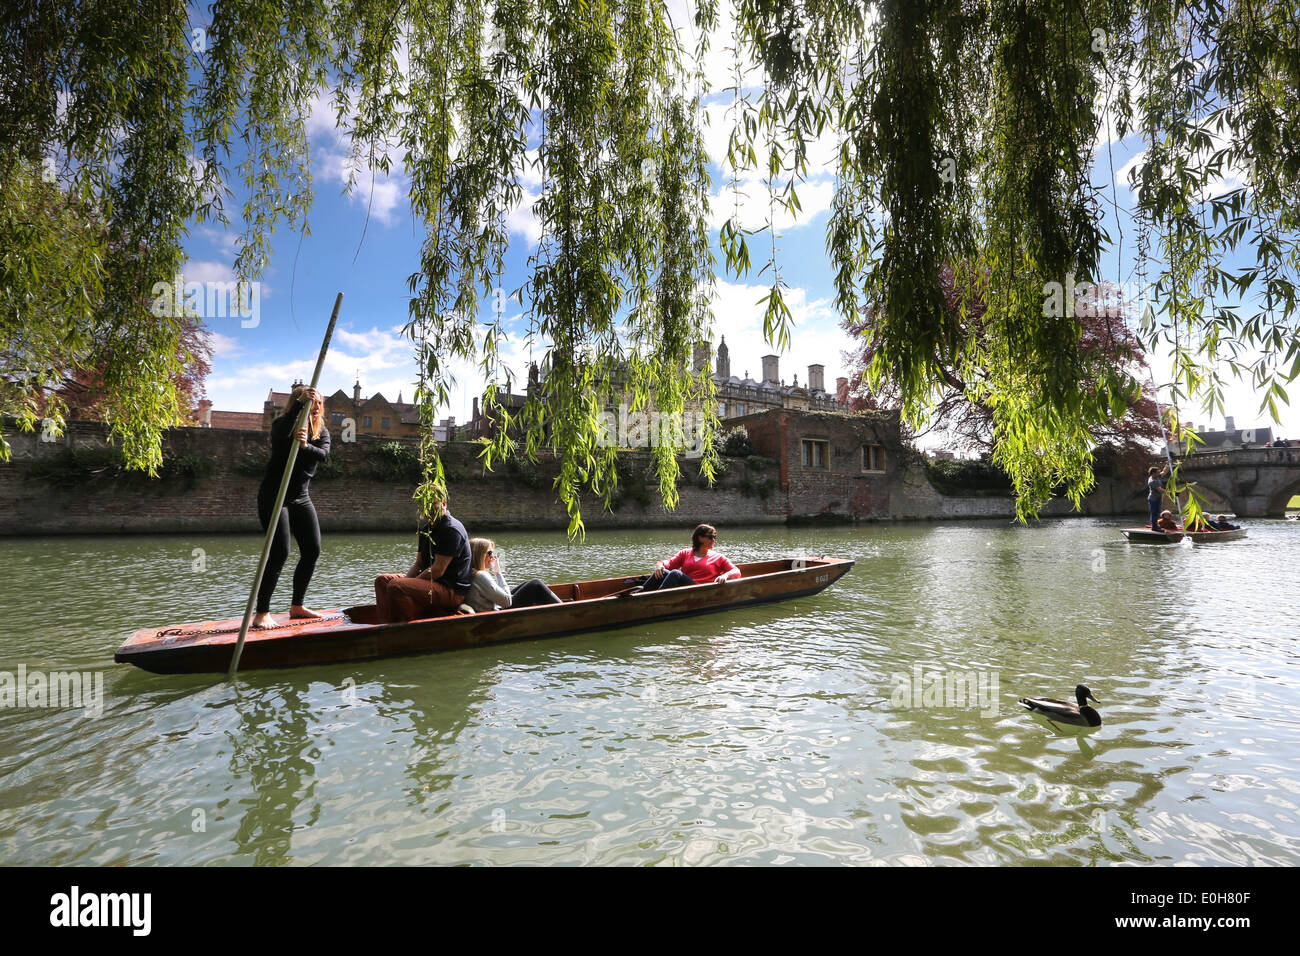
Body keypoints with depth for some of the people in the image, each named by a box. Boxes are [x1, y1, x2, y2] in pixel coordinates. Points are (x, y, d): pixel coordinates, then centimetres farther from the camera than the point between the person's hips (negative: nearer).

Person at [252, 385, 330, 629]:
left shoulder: (321, 432, 4)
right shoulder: (283, 423, -8)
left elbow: (324, 455, -16)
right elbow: (280, 433, -34)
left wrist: (306, 446, -38)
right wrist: (300, 403, -37)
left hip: (301, 498, 6)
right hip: (274, 496, -6)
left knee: (312, 551, 3)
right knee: (280, 553, -15)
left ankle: (297, 606, 17)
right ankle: (261, 613, -10)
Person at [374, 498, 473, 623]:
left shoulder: (452, 530, -16)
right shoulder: (425, 529, 14)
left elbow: (438, 570, -20)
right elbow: (418, 564, 16)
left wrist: (407, 584, -12)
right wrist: (405, 581, -3)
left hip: (451, 590, -10)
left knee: (396, 587, -26)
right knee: (382, 580, 9)